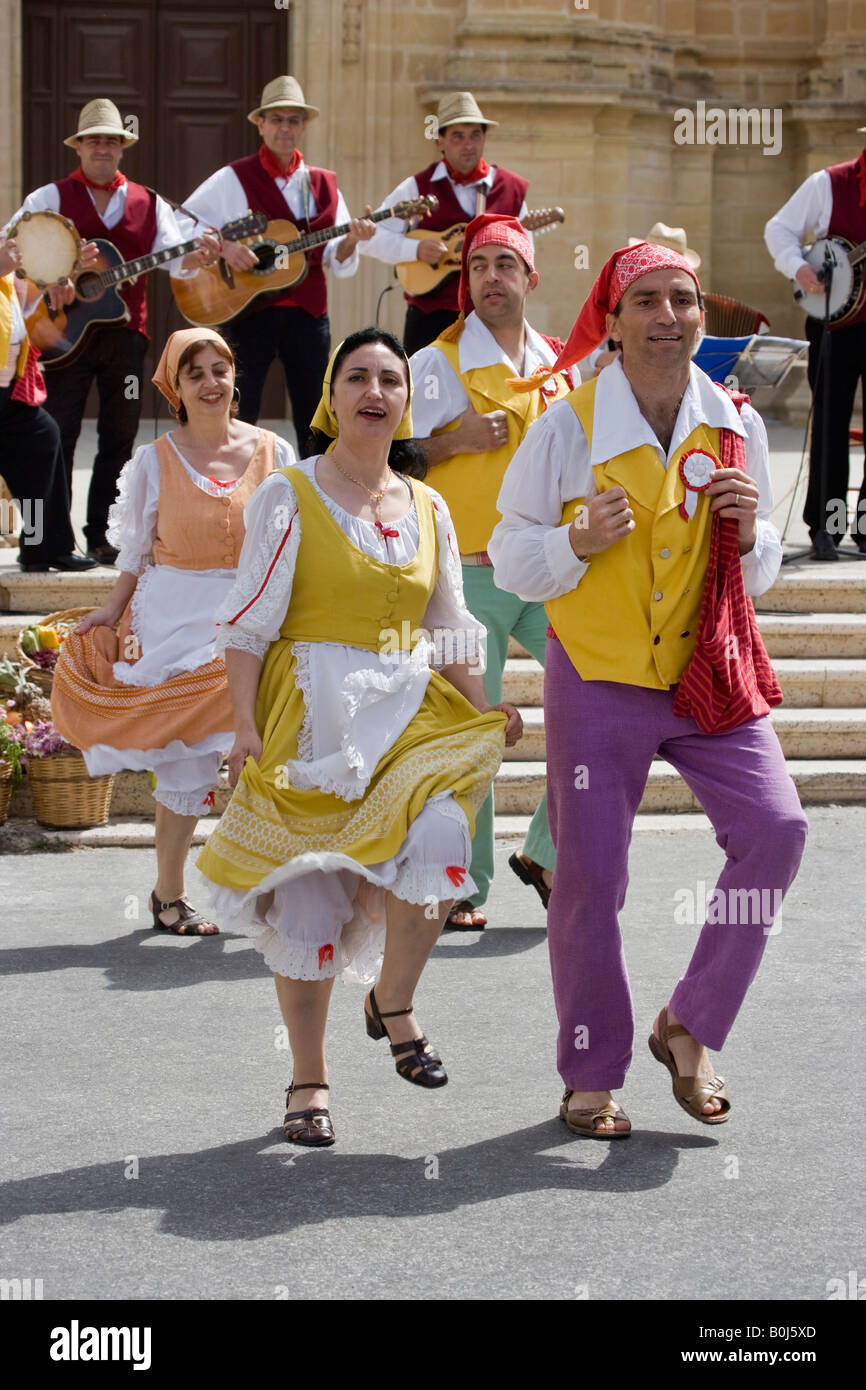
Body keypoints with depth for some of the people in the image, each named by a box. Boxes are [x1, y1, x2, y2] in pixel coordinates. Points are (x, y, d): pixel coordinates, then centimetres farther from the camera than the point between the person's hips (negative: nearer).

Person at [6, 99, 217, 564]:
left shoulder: (148, 204, 13)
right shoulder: (52, 198, 4)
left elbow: (173, 257, 5)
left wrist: (197, 256, -18)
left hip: (125, 332, 3)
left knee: (119, 438, 3)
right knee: (58, 435, -3)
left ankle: (99, 535, 10)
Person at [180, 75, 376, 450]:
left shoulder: (323, 185, 11)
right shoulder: (234, 180, -1)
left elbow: (334, 260, 9)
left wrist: (350, 241, -12)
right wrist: (221, 246, -20)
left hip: (308, 313, 4)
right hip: (249, 310, -4)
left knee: (315, 422, 6)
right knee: (238, 419, -4)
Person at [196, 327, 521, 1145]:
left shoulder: (426, 508, 12)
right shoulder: (289, 496, -1)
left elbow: (448, 631, 17)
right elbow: (250, 621, -4)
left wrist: (481, 717, 3)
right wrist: (246, 725, -13)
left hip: (408, 711, 3)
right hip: (309, 711, -3)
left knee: (438, 843, -22)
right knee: (307, 900, -1)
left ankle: (393, 1003, 4)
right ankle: (308, 1083, 13)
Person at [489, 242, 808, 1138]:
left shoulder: (735, 425, 4)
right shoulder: (567, 428, -6)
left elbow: (758, 577, 13)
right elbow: (511, 562, 0)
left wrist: (747, 534, -9)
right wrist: (580, 541, -18)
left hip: (708, 674, 3)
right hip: (598, 679, -2)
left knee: (774, 828, -16)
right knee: (590, 878, 1)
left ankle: (688, 1026, -1)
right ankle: (590, 1078, 17)